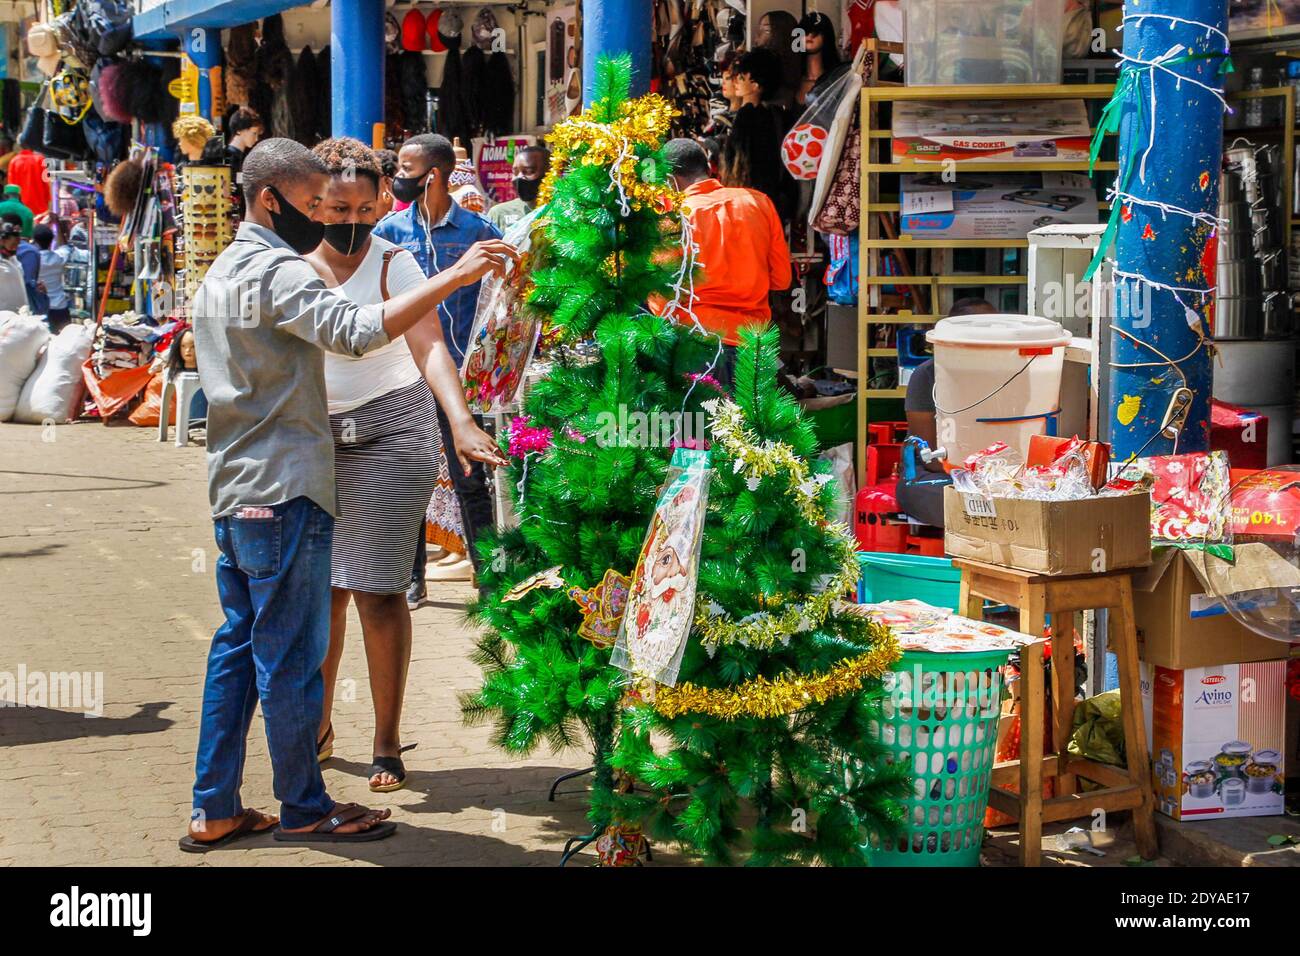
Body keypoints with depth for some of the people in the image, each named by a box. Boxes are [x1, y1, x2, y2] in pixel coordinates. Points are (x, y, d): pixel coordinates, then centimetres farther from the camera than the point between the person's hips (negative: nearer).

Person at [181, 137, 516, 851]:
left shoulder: (220, 274, 18)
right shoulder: (277, 270, -14)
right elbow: (357, 330, -31)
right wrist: (455, 276, -34)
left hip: (233, 490, 10)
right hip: (284, 491, -10)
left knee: (237, 645, 12)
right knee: (290, 655, 0)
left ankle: (214, 810, 15)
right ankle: (304, 808, 10)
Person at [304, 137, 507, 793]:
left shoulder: (392, 263, -8)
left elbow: (429, 346, -21)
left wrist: (460, 421, -36)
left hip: (390, 434, -4)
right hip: (318, 437, 4)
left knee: (377, 590, -4)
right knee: (322, 586, 6)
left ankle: (387, 745, 5)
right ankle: (318, 725, 24)